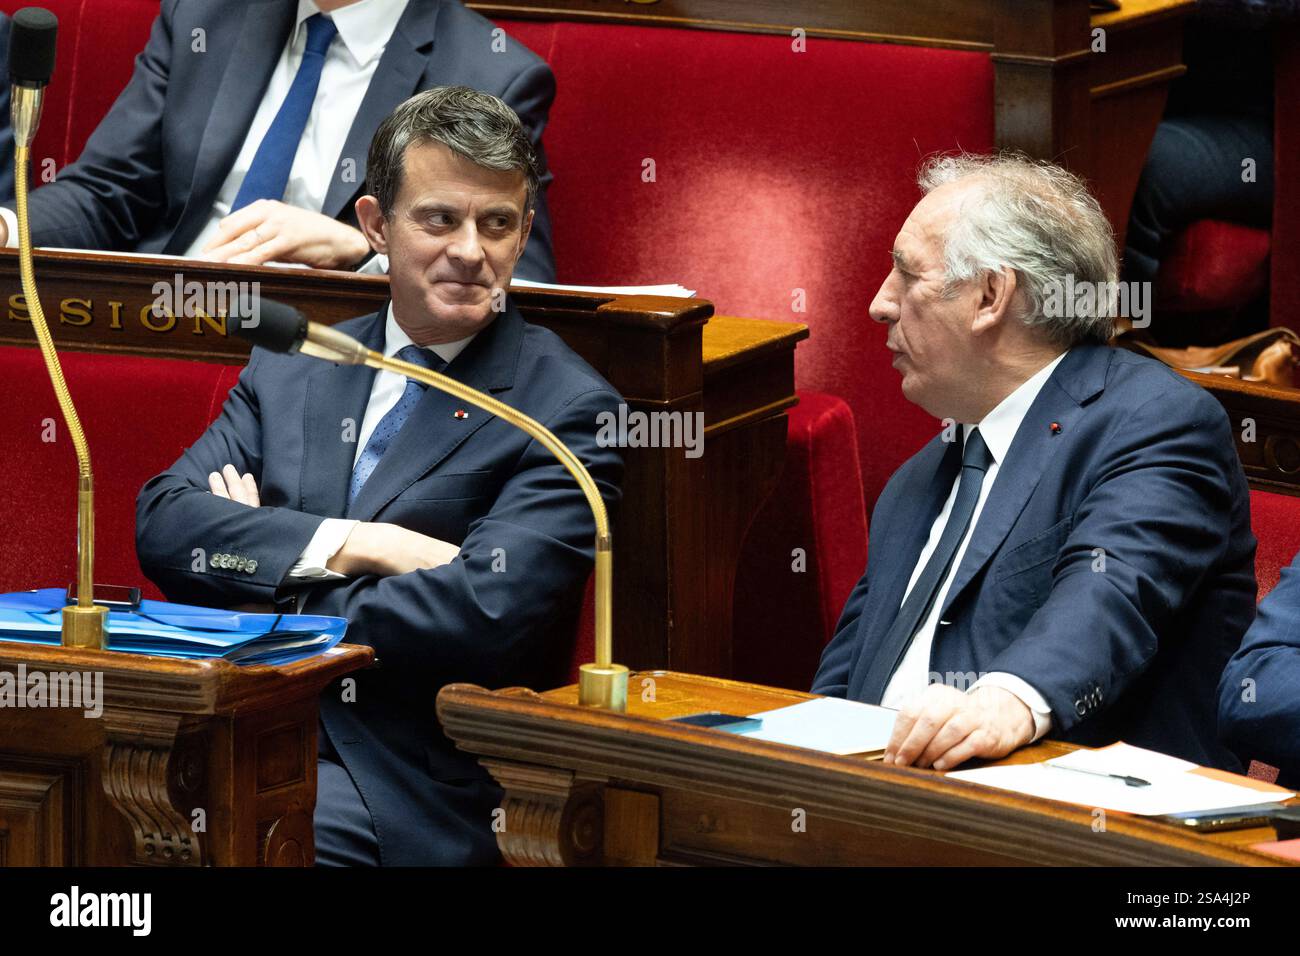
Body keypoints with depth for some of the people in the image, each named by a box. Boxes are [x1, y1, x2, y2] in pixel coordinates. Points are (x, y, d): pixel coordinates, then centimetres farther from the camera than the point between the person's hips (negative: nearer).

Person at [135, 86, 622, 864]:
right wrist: (350, 545, -11)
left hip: (398, 787, -4)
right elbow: (164, 521, 3)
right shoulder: (288, 374, 16)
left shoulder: (568, 411, 0)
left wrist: (257, 556, -3)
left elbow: (480, 618, -13)